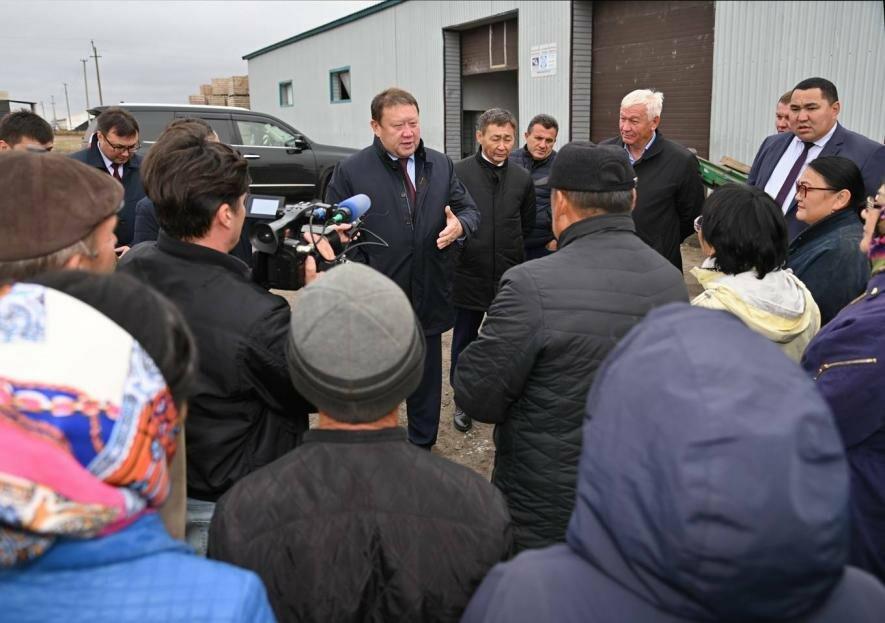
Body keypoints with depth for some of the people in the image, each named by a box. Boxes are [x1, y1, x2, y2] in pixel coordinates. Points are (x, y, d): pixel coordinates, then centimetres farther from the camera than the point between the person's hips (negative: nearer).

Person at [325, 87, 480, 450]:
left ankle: (422, 450, 39)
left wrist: (460, 226, -13)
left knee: (427, 385, 19)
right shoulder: (350, 171, -7)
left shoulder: (441, 165, 5)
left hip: (428, 300, 4)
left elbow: (470, 210, 11)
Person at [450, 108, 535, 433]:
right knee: (464, 343, 13)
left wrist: (509, 254, 10)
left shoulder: (522, 179, 2)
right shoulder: (458, 173, -8)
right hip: (468, 275, -2)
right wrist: (465, 248, -2)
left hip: (508, 276, 2)